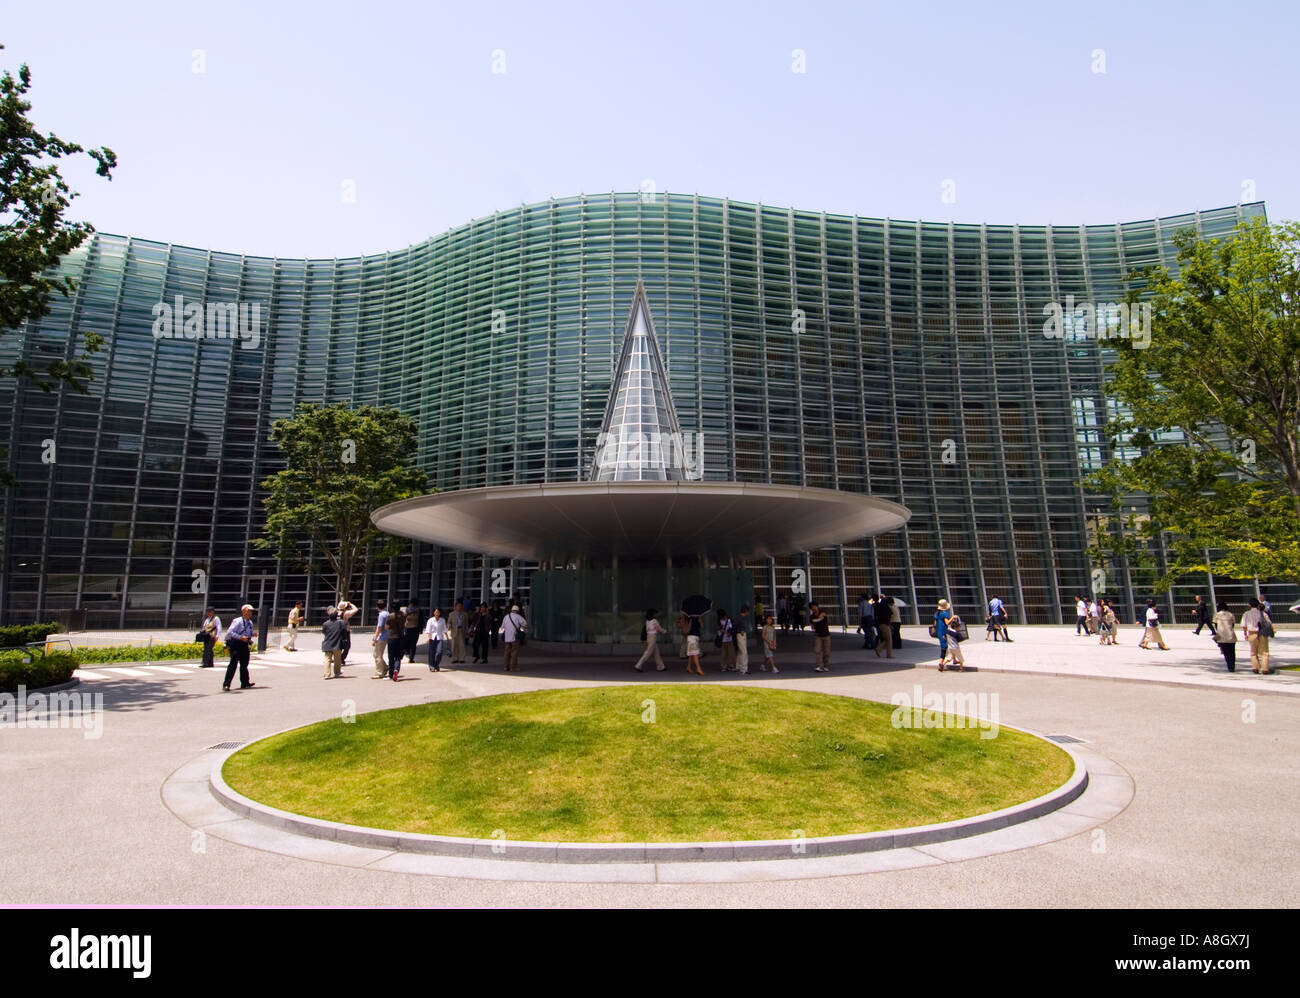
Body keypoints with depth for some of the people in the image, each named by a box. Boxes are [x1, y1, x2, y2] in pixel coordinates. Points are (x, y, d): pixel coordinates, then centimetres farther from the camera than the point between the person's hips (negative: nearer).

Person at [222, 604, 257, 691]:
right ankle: (226, 685, -9)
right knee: (233, 664, -13)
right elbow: (229, 632, -18)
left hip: (244, 645, 8)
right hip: (236, 644, -8)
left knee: (244, 664, 15)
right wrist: (240, 637, -25)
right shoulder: (238, 621, -13)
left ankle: (245, 683, 26)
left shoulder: (250, 622, 11)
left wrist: (253, 634, 1)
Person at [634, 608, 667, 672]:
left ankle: (660, 667, 20)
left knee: (656, 652, 14)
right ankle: (638, 666, -7)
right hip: (653, 638, -9)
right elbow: (660, 630, -8)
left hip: (648, 637, 9)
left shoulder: (647, 621, 8)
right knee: (648, 653, -6)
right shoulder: (654, 621, -15)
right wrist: (665, 631, 13)